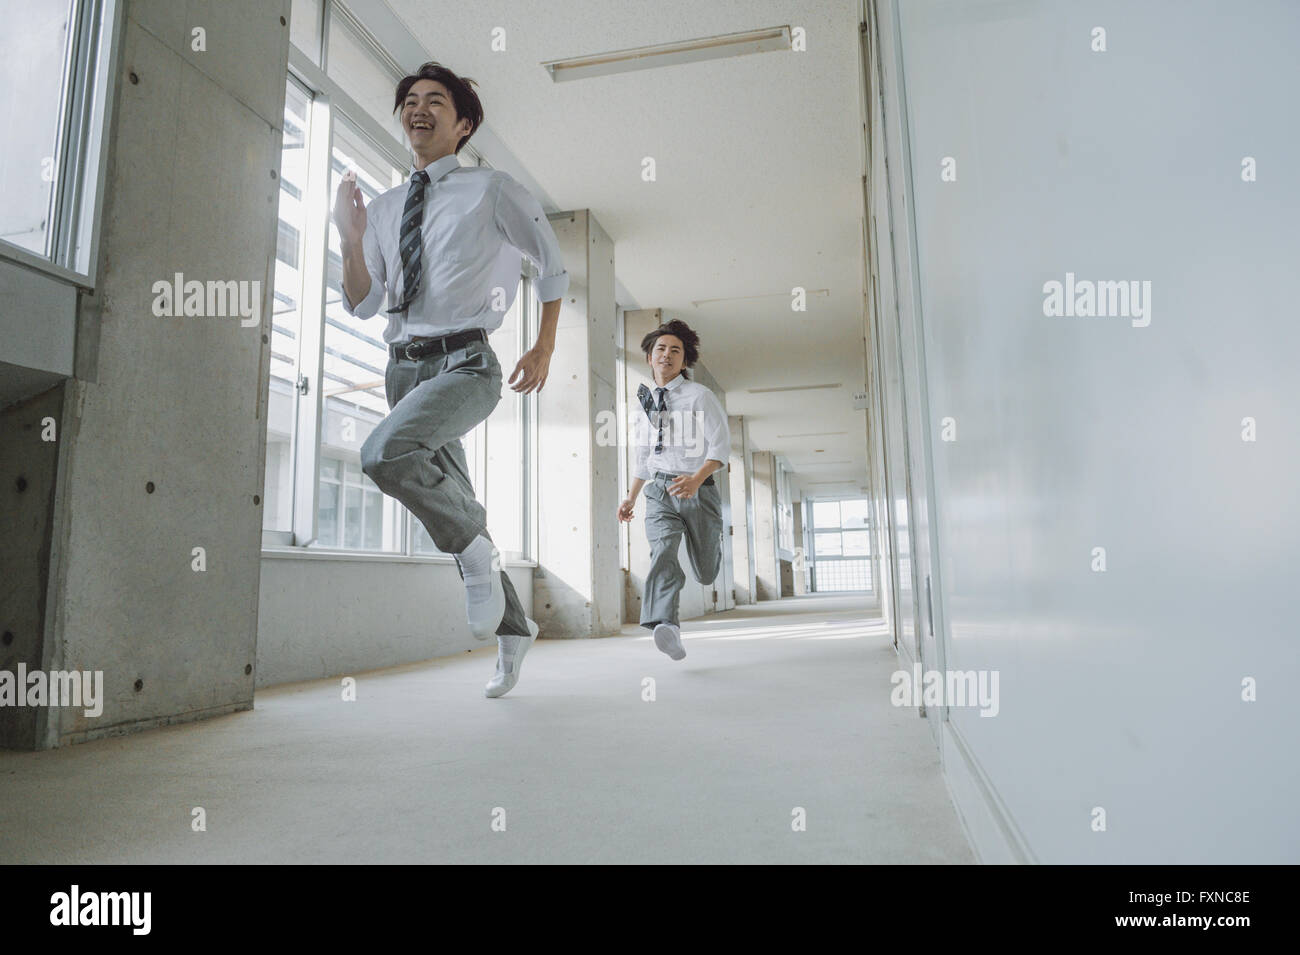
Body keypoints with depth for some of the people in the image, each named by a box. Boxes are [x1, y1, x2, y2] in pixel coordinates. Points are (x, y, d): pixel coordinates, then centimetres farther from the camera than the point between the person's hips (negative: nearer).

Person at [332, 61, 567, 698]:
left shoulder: (491, 190, 2)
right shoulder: (385, 207, 15)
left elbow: (553, 263, 10)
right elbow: (362, 306, 12)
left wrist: (544, 348, 4)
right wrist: (350, 240, -4)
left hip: (465, 364, -6)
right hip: (404, 366, 6)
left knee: (385, 451, -33)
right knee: (455, 509, 11)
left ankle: (476, 550, -9)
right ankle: (513, 629, 28)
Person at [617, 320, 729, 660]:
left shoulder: (700, 396, -3)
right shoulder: (645, 403, 14)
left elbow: (721, 445, -10)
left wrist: (696, 479, -27)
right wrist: (632, 496, 25)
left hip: (698, 491, -2)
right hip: (660, 491, 3)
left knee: (705, 574, 9)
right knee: (663, 551, -25)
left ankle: (712, 543, 45)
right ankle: (667, 627, -40)